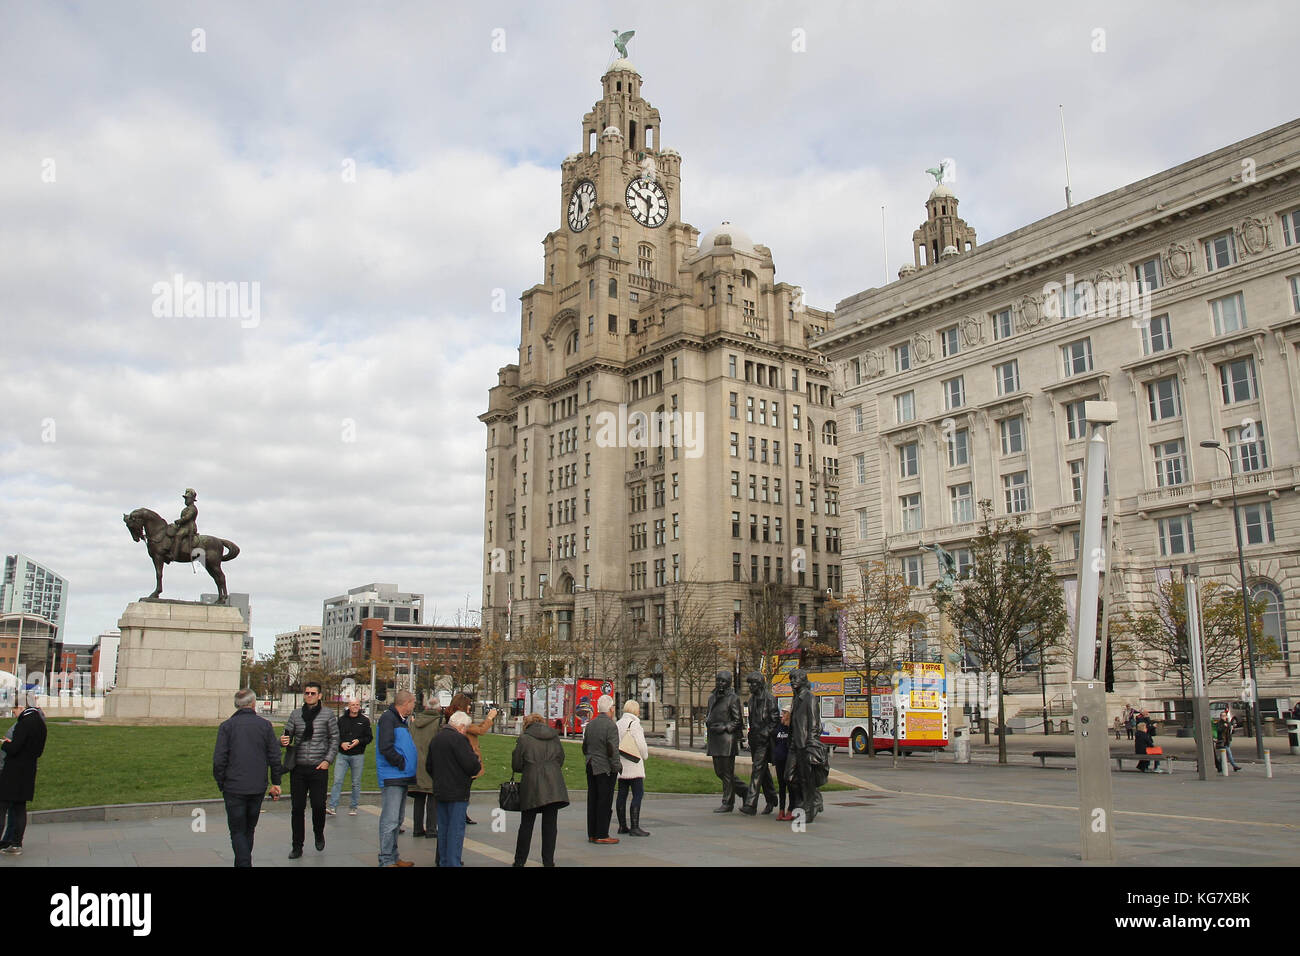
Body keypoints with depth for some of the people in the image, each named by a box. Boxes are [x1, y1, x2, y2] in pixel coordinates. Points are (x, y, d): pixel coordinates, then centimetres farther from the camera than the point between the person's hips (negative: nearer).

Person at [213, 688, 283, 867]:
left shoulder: (227, 726, -3)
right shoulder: (265, 725, 2)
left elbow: (219, 760, -7)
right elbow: (274, 757, 2)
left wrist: (221, 784, 5)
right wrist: (276, 783, 10)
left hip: (234, 787, -3)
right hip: (258, 788, 3)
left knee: (238, 832, 2)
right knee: (249, 829, 18)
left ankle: (244, 863, -11)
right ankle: (243, 861, 27)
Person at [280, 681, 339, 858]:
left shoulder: (327, 714, 2)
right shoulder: (296, 714, 8)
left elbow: (334, 739, 3)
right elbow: (287, 735, 10)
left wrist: (328, 760, -7)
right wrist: (283, 740, -14)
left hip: (319, 768, -2)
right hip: (298, 768, 2)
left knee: (319, 805, -3)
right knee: (297, 807, 3)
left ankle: (319, 834, 25)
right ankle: (297, 846, 14)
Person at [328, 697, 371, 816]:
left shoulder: (364, 720, 3)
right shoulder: (341, 720, 7)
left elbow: (369, 737, 4)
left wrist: (359, 741, -14)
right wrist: (341, 743, -10)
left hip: (358, 756, -1)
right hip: (343, 755, 1)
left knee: (356, 783, 5)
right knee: (337, 781, -7)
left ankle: (354, 808, 14)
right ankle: (333, 807, -6)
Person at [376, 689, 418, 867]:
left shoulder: (402, 720, 17)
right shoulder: (388, 718, -13)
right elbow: (385, 747, -22)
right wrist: (401, 763, -14)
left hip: (402, 777, 10)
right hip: (392, 777, -10)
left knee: (397, 819, 16)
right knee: (390, 820, -8)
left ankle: (393, 856, 24)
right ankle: (386, 861, -3)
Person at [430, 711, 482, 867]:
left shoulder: (436, 738, 12)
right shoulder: (458, 739, -16)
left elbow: (430, 766, 20)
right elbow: (471, 765, -21)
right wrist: (478, 764, -1)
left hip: (440, 790, 9)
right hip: (457, 792, -8)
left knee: (443, 828, 15)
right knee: (456, 829, -3)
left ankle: (444, 861, 22)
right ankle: (453, 863, -3)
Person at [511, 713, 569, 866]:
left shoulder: (524, 738, -1)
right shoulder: (554, 737, 9)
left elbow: (516, 765, 3)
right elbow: (560, 759, 14)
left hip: (532, 786, -2)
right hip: (554, 787, 2)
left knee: (526, 825, 8)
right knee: (550, 825, 7)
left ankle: (520, 861, 16)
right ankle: (548, 861, 9)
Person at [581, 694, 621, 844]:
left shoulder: (590, 724, 9)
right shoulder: (611, 726, -14)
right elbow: (612, 750, -17)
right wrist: (617, 767, -8)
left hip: (591, 768, 7)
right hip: (605, 769, -7)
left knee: (592, 801, 10)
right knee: (604, 802, -2)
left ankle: (592, 834, 15)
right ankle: (601, 835, 0)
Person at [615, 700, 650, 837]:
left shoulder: (617, 724, 11)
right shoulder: (634, 723, -11)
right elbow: (641, 744, -13)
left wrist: (617, 760, 17)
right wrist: (644, 755, 5)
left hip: (621, 765, 8)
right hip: (633, 765, -8)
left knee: (622, 795, 10)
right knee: (638, 795, -7)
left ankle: (622, 826, 14)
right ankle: (635, 827, -12)